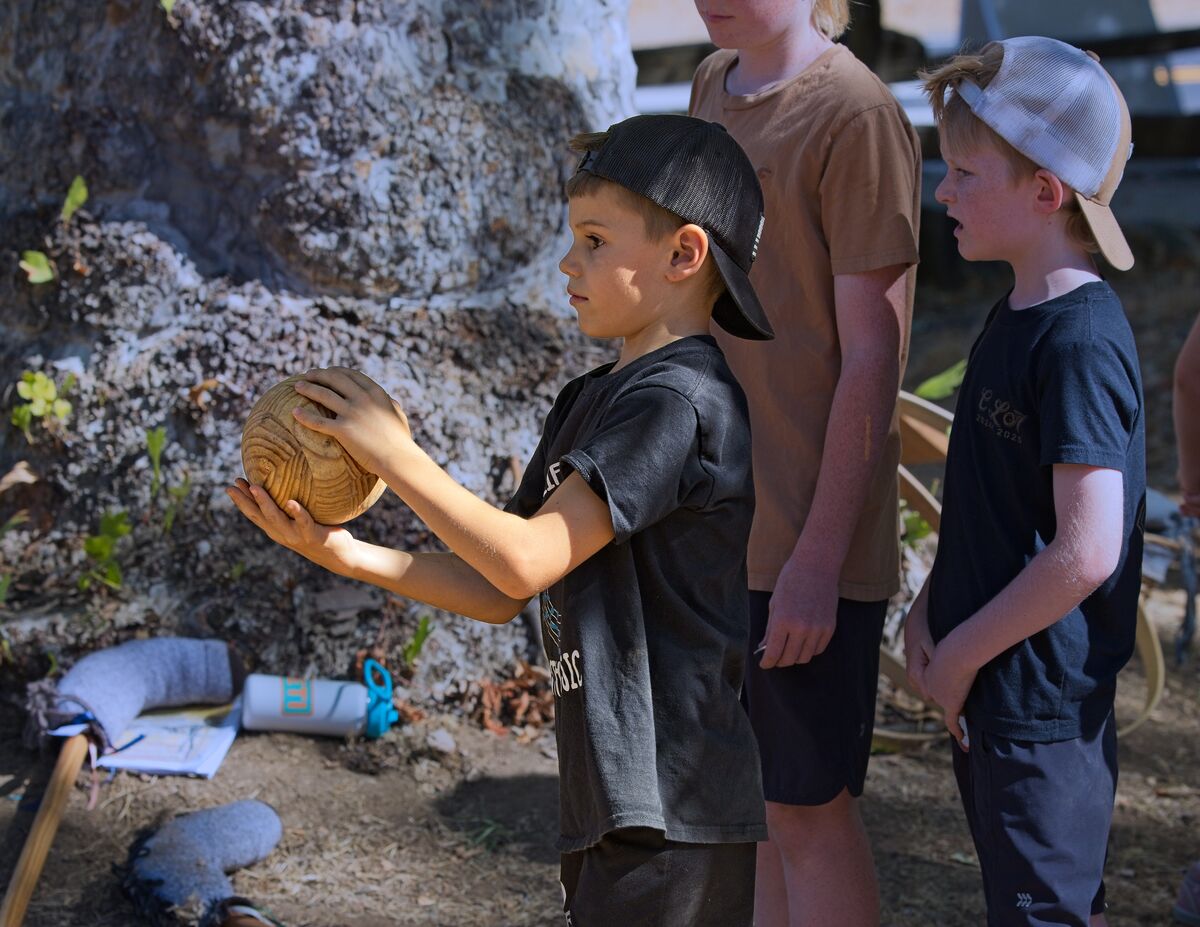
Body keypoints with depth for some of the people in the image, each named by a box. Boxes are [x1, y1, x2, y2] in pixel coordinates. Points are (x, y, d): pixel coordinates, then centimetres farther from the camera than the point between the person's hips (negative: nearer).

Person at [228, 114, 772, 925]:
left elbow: (527, 560, -21)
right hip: (609, 797, 9)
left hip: (676, 806, -9)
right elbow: (499, 594, 12)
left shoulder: (681, 401, -16)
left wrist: (397, 456, -14)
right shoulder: (588, 404, 14)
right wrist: (348, 555, 1)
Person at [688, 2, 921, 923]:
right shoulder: (714, 88, 11)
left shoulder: (855, 115, -14)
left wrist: (818, 556, -18)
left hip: (804, 539, -7)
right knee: (754, 794, 15)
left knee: (807, 805, 3)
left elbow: (870, 358, -16)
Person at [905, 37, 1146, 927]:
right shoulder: (1016, 316, 7)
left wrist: (961, 654, -16)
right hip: (982, 686, 9)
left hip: (1044, 703, -9)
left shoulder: (1082, 342, -22)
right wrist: (932, 609, 5)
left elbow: (1086, 552, -26)